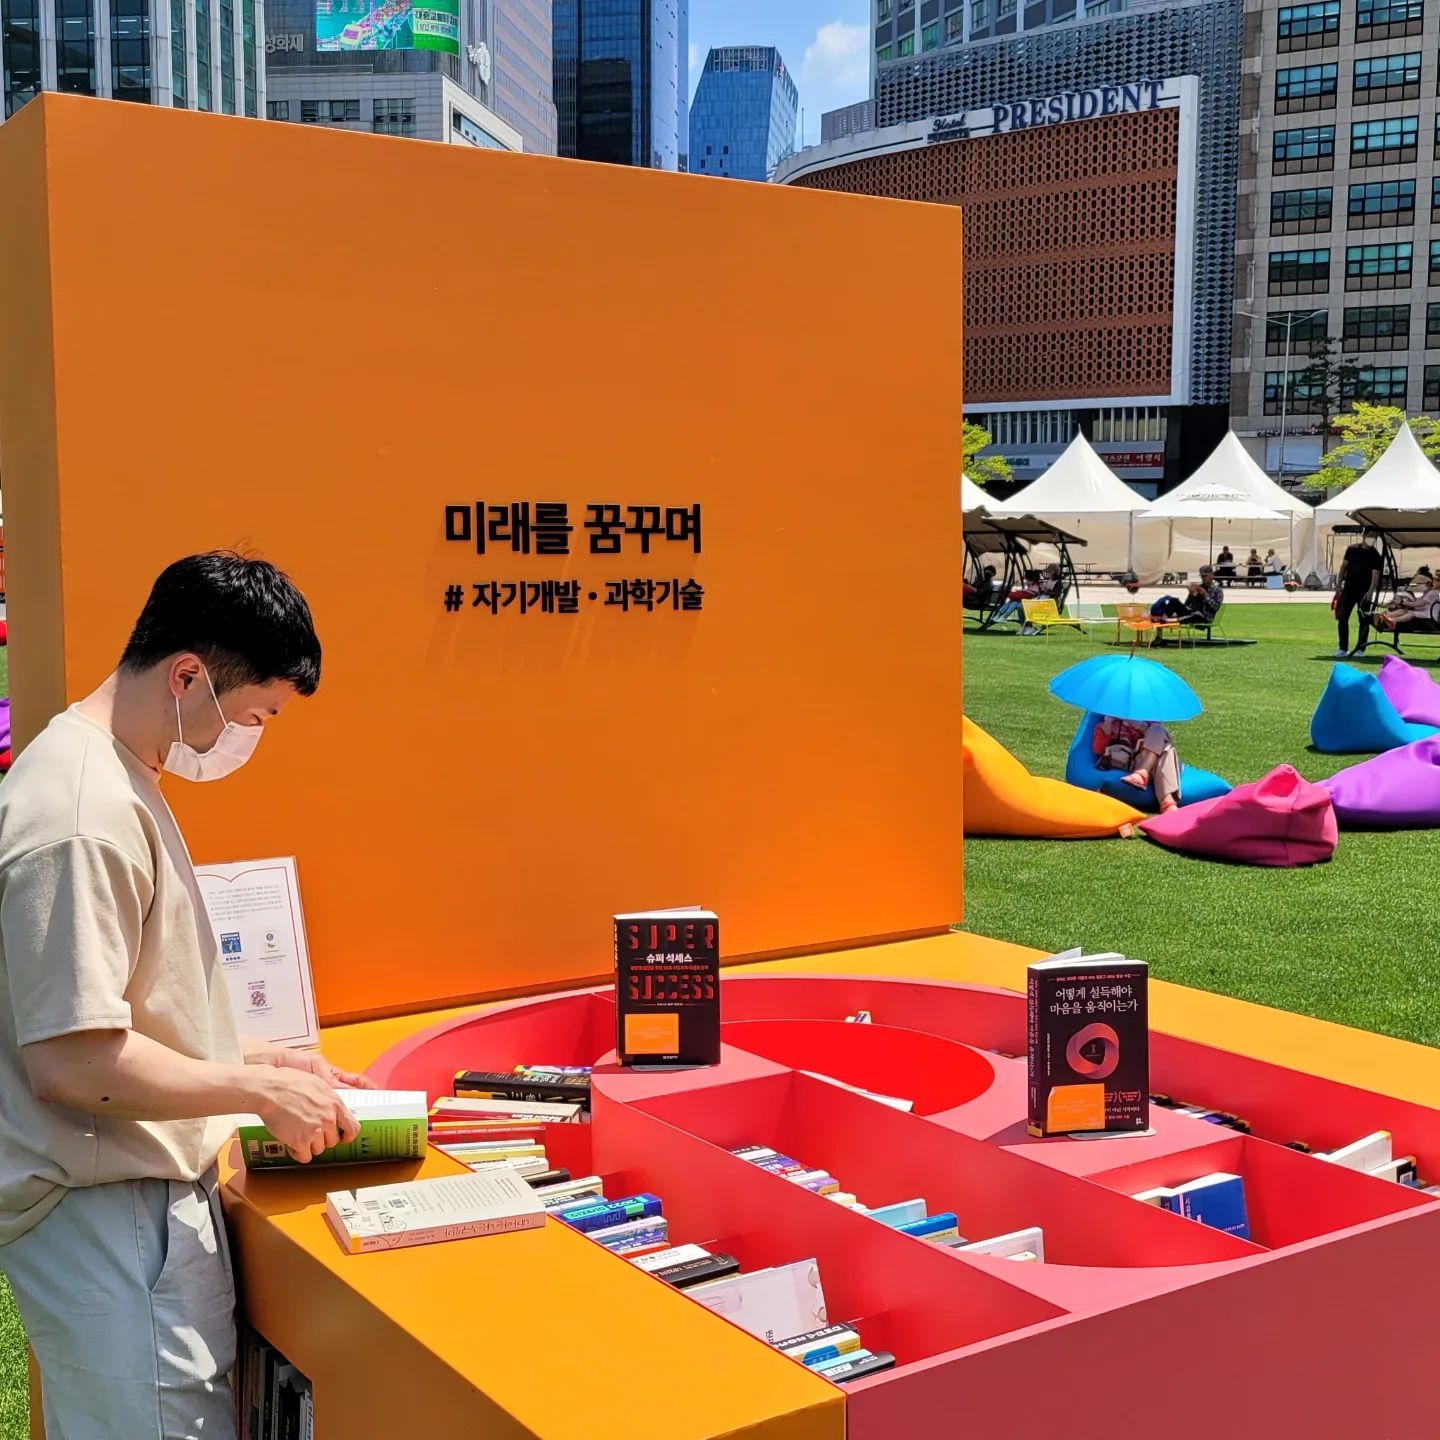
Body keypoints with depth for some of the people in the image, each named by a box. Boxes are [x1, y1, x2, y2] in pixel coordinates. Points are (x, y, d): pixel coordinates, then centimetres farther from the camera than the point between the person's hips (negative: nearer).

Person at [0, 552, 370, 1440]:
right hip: (109, 1223, -10)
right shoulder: (83, 817, -22)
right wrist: (261, 1090, -15)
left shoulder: (113, 776, 10)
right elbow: (73, 1061, -24)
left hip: (147, 1200, 10)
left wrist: (253, 1058, 11)